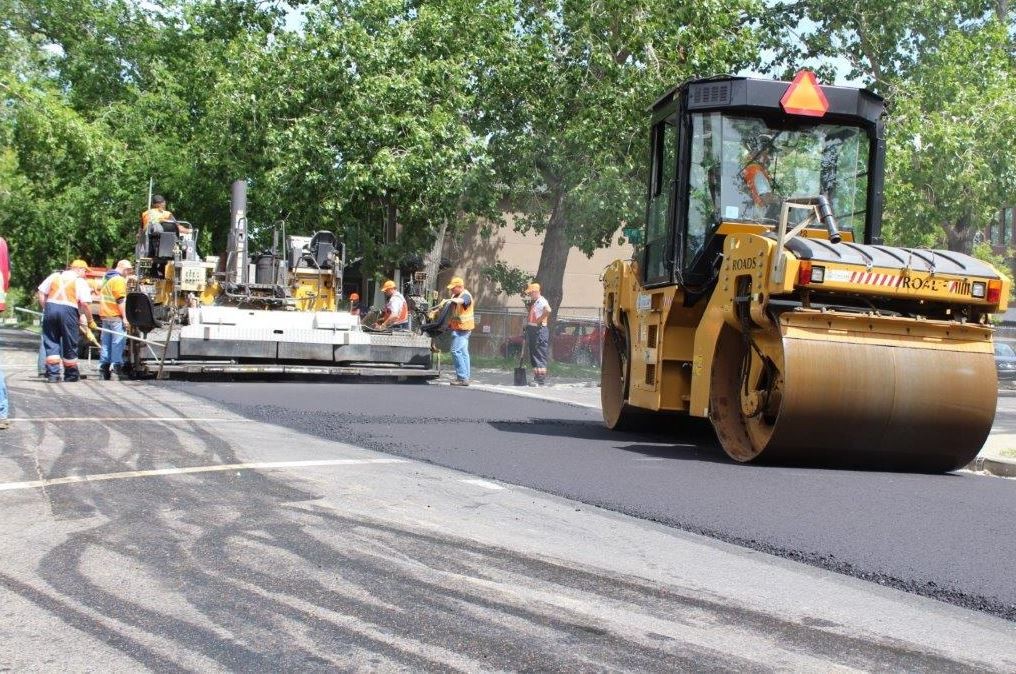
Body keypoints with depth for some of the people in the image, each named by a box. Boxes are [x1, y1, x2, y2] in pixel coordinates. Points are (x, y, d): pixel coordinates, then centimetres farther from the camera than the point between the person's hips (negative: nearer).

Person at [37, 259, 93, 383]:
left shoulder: (55, 276, 15)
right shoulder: (80, 281, 3)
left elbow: (41, 293, 12)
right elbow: (84, 304, -5)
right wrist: (90, 320, 4)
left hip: (50, 308, 3)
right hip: (68, 311, -3)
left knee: (51, 342, 8)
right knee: (69, 344, 9)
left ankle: (52, 374, 2)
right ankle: (71, 375, 18)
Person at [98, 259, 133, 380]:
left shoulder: (106, 278, 18)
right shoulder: (119, 280, -11)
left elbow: (100, 294, 24)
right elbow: (120, 300, -17)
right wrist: (124, 318, -18)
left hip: (104, 314, 9)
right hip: (115, 315, -9)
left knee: (106, 341, 12)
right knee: (119, 340, -7)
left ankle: (104, 364, 13)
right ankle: (116, 364, -11)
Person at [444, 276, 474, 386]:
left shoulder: (466, 295, -14)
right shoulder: (456, 295, 16)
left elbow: (461, 301, -39)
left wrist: (452, 300, -57)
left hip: (462, 327, -11)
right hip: (458, 327, 11)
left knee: (456, 351, -17)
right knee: (463, 352, 10)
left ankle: (462, 377, -18)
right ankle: (465, 378, 13)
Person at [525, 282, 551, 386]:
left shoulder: (542, 301, -12)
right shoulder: (533, 303, 18)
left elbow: (548, 310, -34)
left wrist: (539, 320, -22)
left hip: (539, 330, -10)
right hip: (531, 330, 10)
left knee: (540, 356, -11)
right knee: (533, 357, 12)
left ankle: (542, 381, -12)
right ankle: (537, 378, 18)